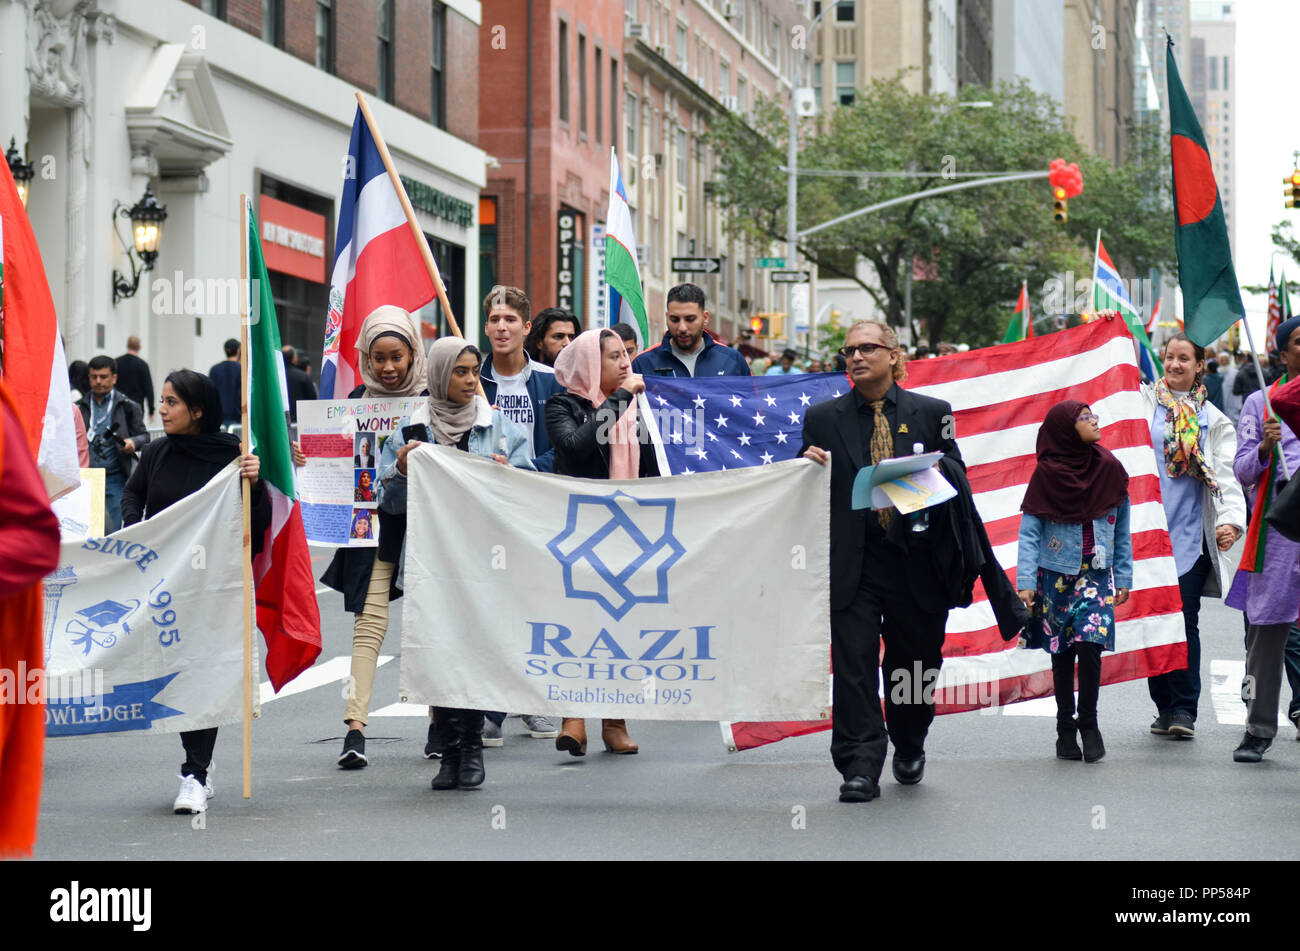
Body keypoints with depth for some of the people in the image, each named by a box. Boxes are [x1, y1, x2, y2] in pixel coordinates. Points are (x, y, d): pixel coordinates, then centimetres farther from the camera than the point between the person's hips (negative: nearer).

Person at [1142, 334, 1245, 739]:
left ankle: (1184, 709, 0)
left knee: (1184, 617, -6)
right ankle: (1164, 707, 10)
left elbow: (1225, 473, 4)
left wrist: (1231, 518, -12)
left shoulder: (1213, 420, 11)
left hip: (1191, 533, 0)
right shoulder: (1143, 401, 9)